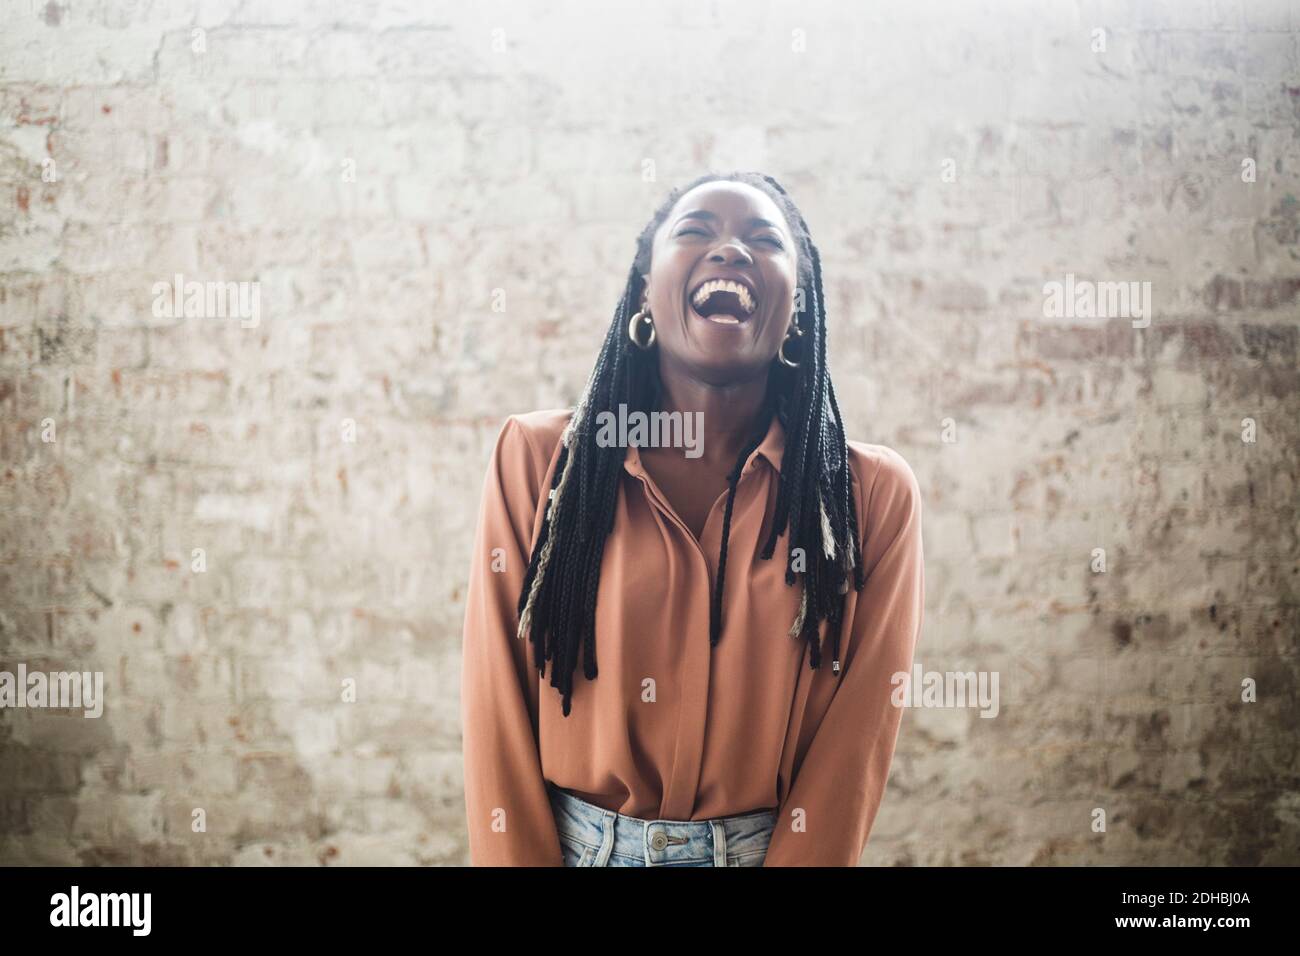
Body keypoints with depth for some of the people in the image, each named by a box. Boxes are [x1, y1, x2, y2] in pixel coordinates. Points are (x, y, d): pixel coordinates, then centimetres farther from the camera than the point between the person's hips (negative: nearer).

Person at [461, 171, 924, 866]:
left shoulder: (874, 494, -8)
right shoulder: (535, 460, -8)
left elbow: (854, 748, -11)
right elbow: (497, 716, -8)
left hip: (779, 852, 0)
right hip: (571, 846, 0)